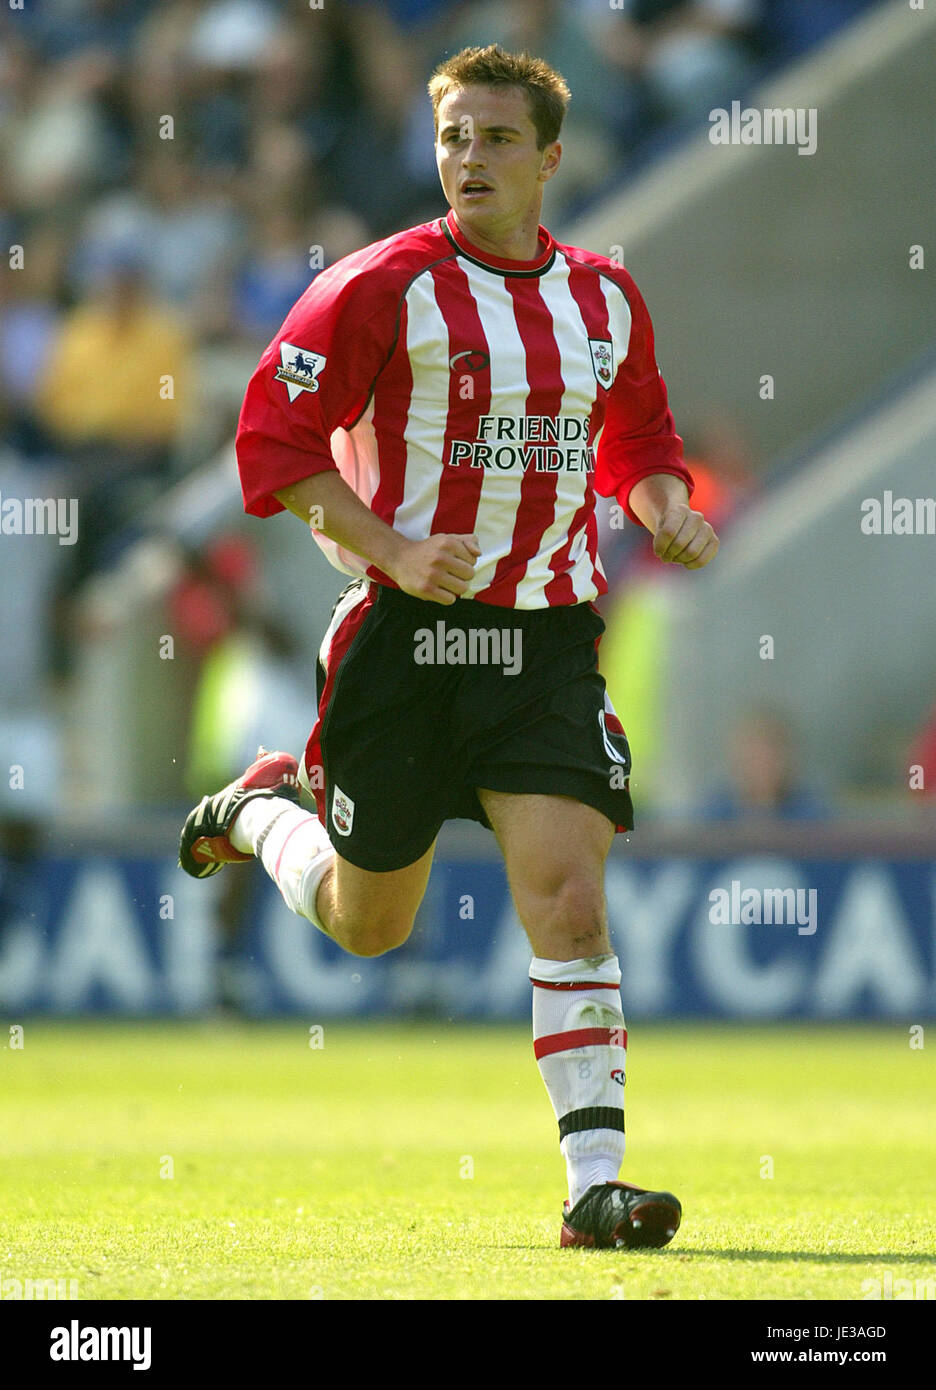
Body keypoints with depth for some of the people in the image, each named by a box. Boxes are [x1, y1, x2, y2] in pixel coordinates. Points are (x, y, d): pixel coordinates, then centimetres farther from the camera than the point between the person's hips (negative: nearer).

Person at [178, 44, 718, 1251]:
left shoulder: (604, 299, 7)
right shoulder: (387, 287, -9)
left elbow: (638, 442, 24)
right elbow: (274, 439, -9)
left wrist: (668, 509, 1)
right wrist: (395, 553, -19)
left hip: (547, 642, 2)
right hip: (406, 639, -2)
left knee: (568, 898, -14)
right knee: (367, 926, 12)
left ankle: (595, 1183, -12)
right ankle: (263, 809, 45)